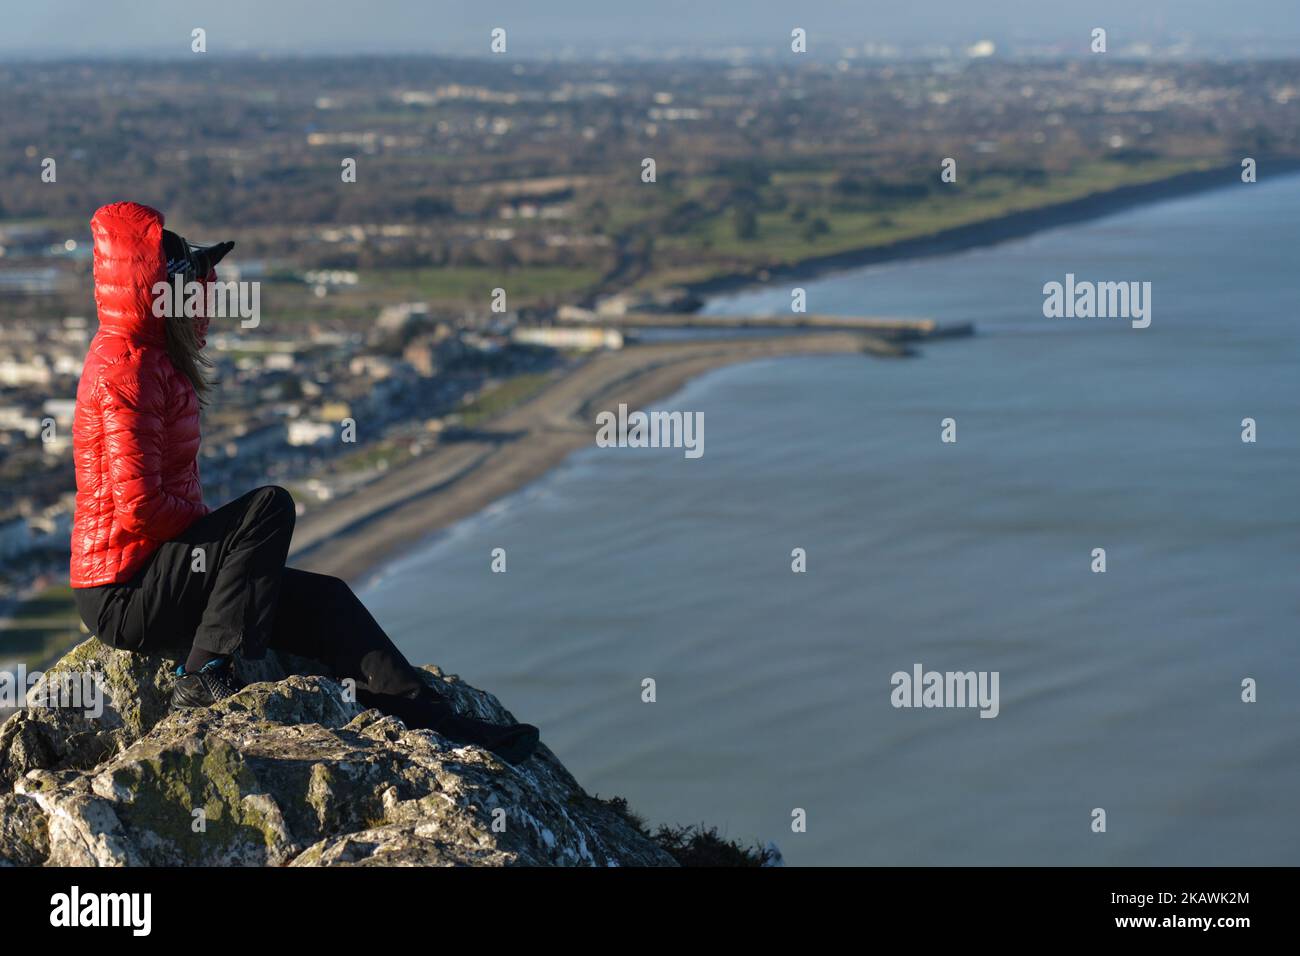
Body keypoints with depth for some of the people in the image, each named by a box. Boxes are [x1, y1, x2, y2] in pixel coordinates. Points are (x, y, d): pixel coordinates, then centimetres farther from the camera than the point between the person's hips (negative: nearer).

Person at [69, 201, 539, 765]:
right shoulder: (127, 370, -18)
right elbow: (140, 504, -24)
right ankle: (205, 676, -22)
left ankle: (436, 723, 2)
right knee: (270, 507, -23)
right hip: (123, 595, -10)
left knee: (322, 600, 4)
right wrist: (218, 529, -10)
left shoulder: (151, 361, 15)